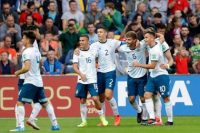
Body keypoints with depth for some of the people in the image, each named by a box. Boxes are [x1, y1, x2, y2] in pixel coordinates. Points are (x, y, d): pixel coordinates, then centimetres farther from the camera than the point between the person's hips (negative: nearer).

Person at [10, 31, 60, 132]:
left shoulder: (27, 52, -14)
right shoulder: (36, 51, 12)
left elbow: (27, 68, -25)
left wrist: (18, 72, -9)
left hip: (30, 81, -9)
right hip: (39, 81, 9)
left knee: (20, 102, -11)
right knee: (45, 103, 17)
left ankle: (20, 126, -22)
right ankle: (55, 124, 18)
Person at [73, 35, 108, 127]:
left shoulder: (93, 51, 3)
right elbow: (75, 66, -4)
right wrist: (81, 74, -20)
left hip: (92, 80, -1)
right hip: (81, 80, 1)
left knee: (95, 98, -12)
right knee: (82, 101, 2)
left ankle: (102, 118, 5)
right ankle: (84, 121, 11)